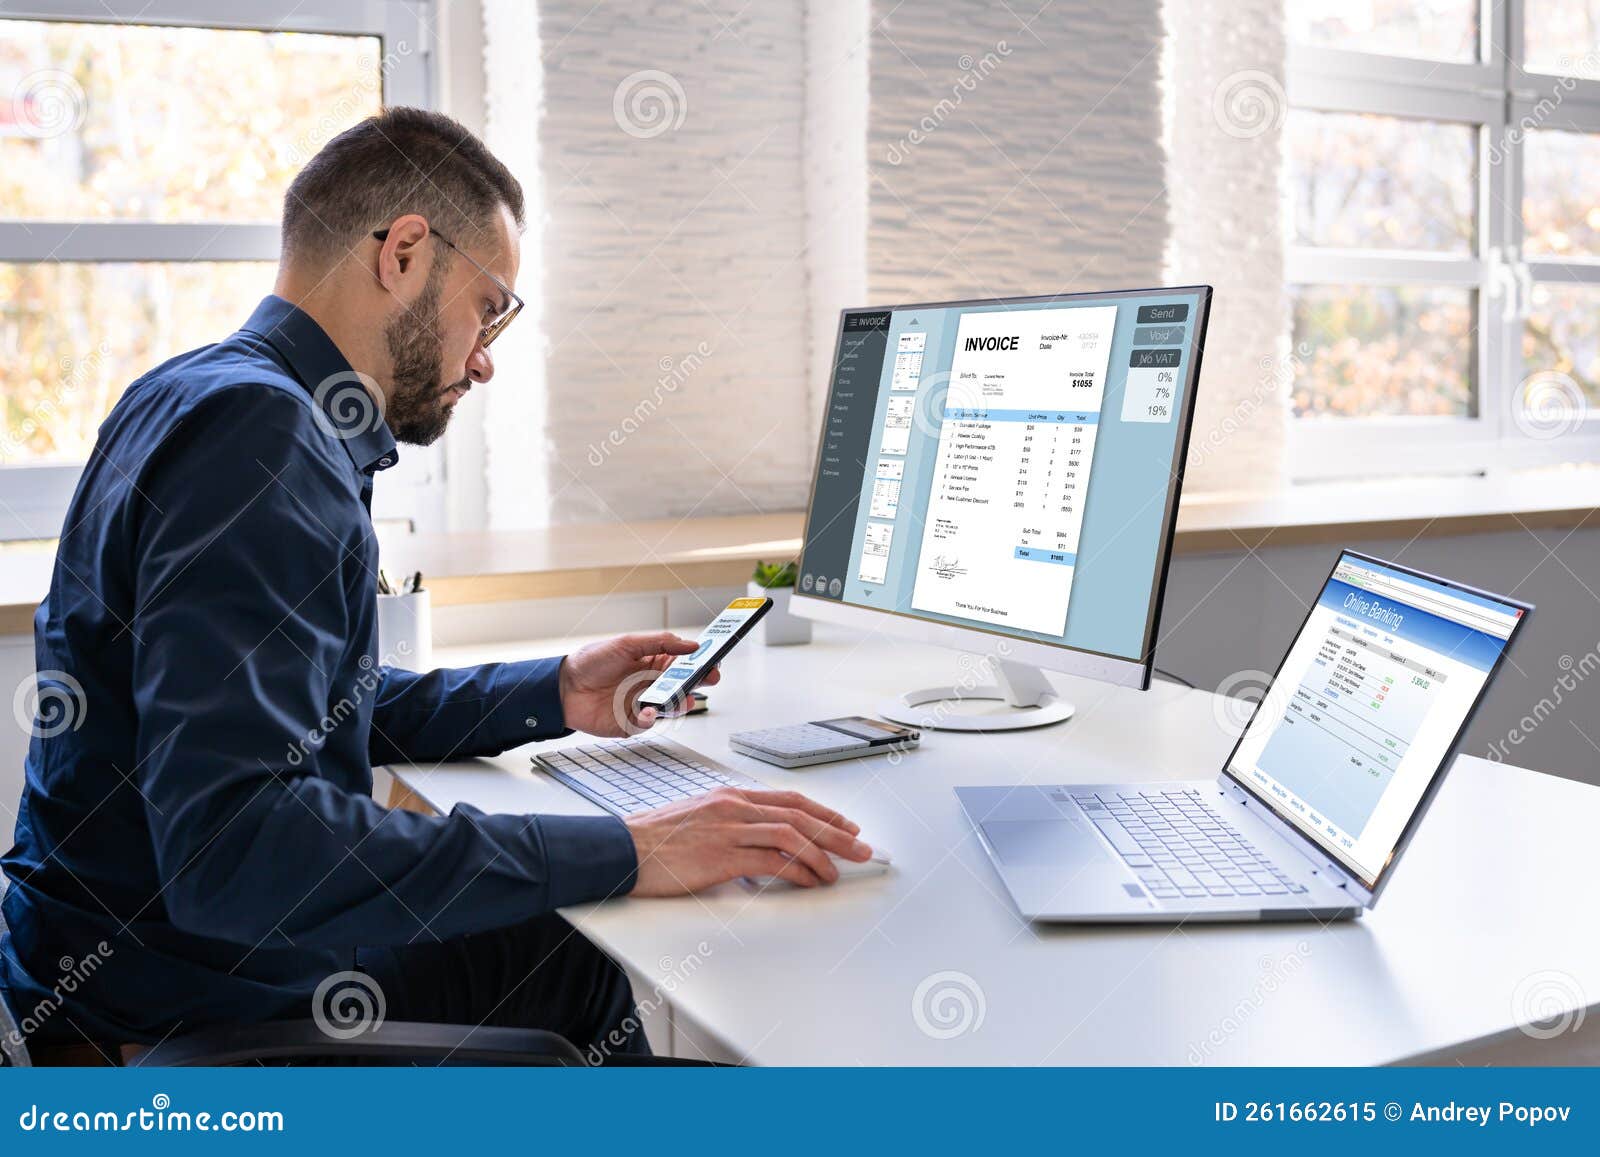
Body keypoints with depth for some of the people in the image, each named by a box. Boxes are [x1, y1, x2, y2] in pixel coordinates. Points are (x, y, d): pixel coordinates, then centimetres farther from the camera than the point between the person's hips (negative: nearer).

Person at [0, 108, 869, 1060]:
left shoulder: (229, 405, 10)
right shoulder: (255, 430, -24)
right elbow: (230, 843, -34)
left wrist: (550, 695, 12)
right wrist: (618, 853, -32)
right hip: (190, 1011, -9)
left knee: (586, 957, 16)